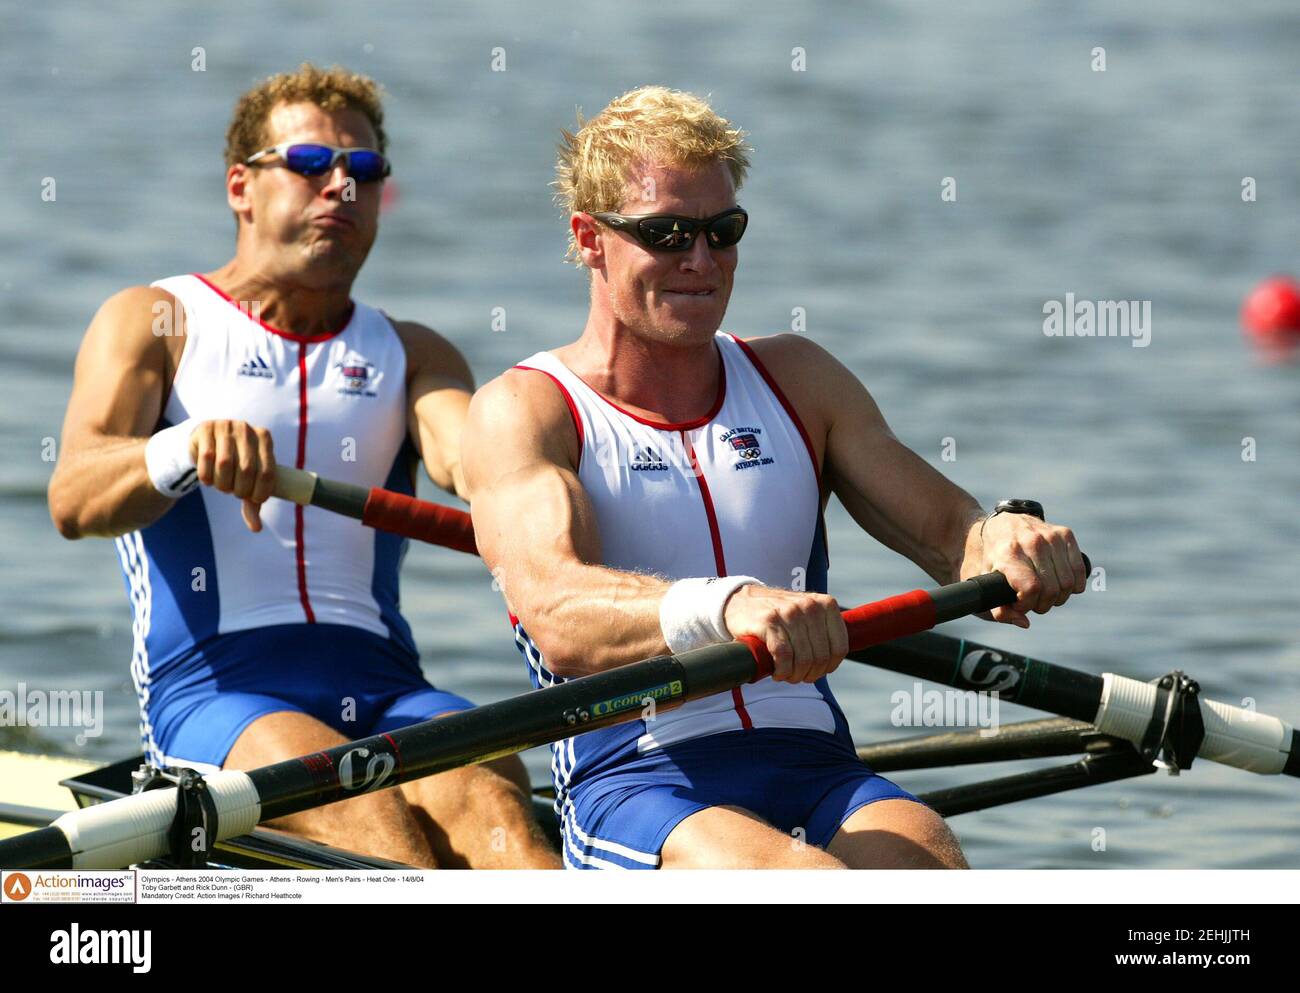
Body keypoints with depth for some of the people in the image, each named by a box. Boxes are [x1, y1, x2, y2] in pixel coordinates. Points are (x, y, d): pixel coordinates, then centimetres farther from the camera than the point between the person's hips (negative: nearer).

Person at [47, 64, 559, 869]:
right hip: (211, 686, -3)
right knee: (365, 817, -35)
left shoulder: (410, 355, 24)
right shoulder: (152, 322, 12)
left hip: (382, 688, 3)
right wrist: (183, 452, -30)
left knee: (486, 799, -31)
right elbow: (73, 500, -7)